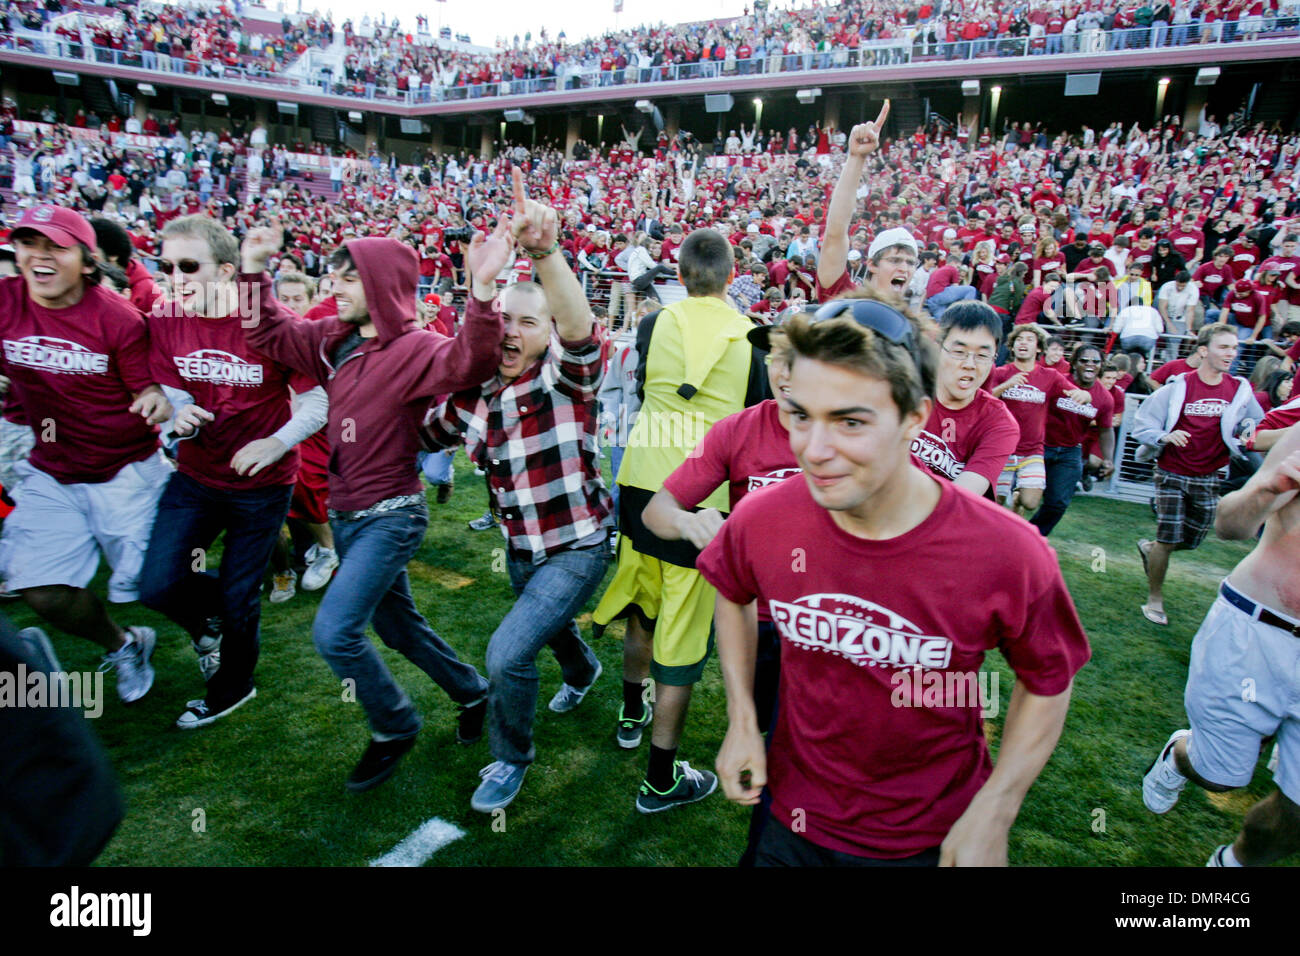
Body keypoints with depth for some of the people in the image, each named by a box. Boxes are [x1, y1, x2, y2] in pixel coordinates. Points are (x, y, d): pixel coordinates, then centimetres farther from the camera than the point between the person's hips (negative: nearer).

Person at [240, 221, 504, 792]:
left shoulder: (415, 349, -18)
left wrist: (481, 294, -52)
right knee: (397, 626, 19)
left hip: (391, 515, -8)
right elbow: (269, 334, 18)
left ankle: (395, 729, 11)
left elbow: (470, 363, -38)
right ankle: (471, 692, 41)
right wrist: (254, 272, 9)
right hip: (345, 514, 9)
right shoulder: (334, 341, 5)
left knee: (334, 632, -15)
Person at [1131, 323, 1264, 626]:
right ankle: (1155, 598, 11)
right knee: (1169, 538, -6)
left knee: (1192, 541, 9)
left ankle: (1149, 548, 41)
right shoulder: (1177, 387, -10)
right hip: (1172, 474, -4)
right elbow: (1143, 423, -7)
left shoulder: (1241, 391, 0)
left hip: (1208, 479, 4)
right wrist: (1165, 437, -25)